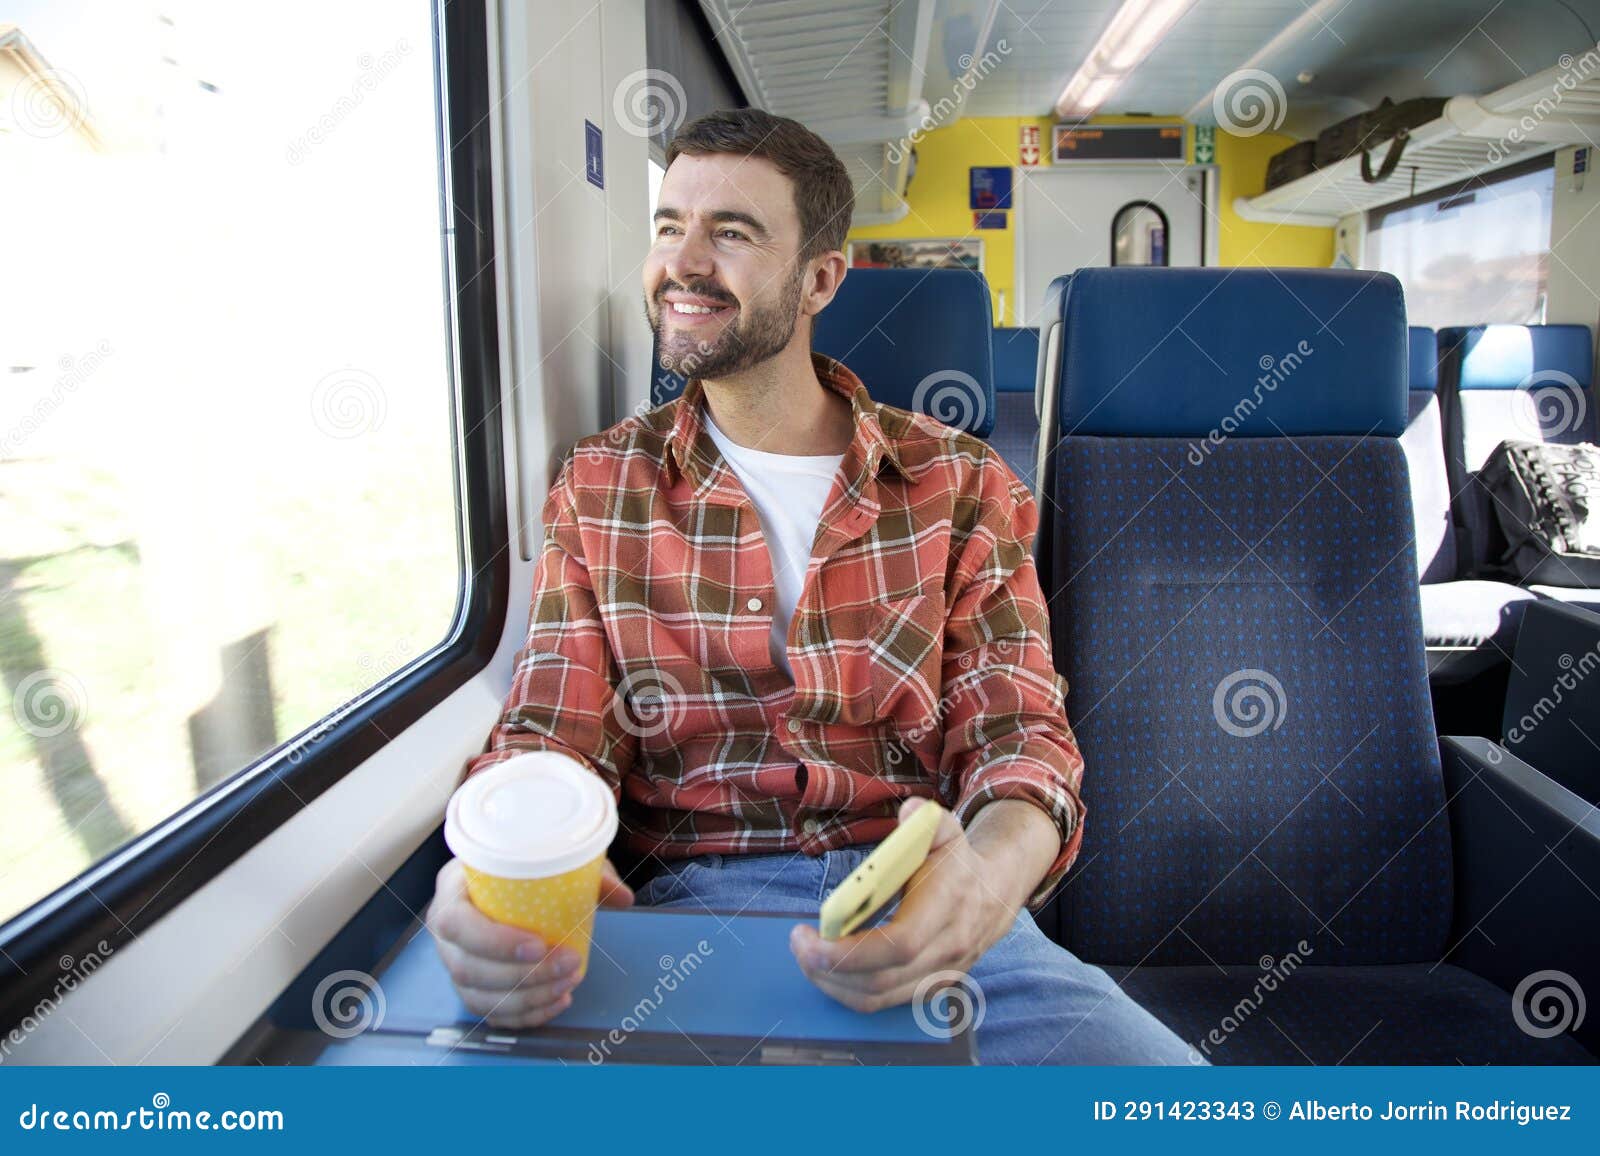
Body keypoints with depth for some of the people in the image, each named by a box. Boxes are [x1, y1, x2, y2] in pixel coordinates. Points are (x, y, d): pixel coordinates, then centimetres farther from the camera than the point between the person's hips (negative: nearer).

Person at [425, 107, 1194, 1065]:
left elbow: (1016, 727, 0)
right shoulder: (598, 489, 10)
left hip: (926, 910, 1)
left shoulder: (960, 484, 6)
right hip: (696, 898, 0)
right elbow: (552, 735, 4)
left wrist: (985, 881, -25)